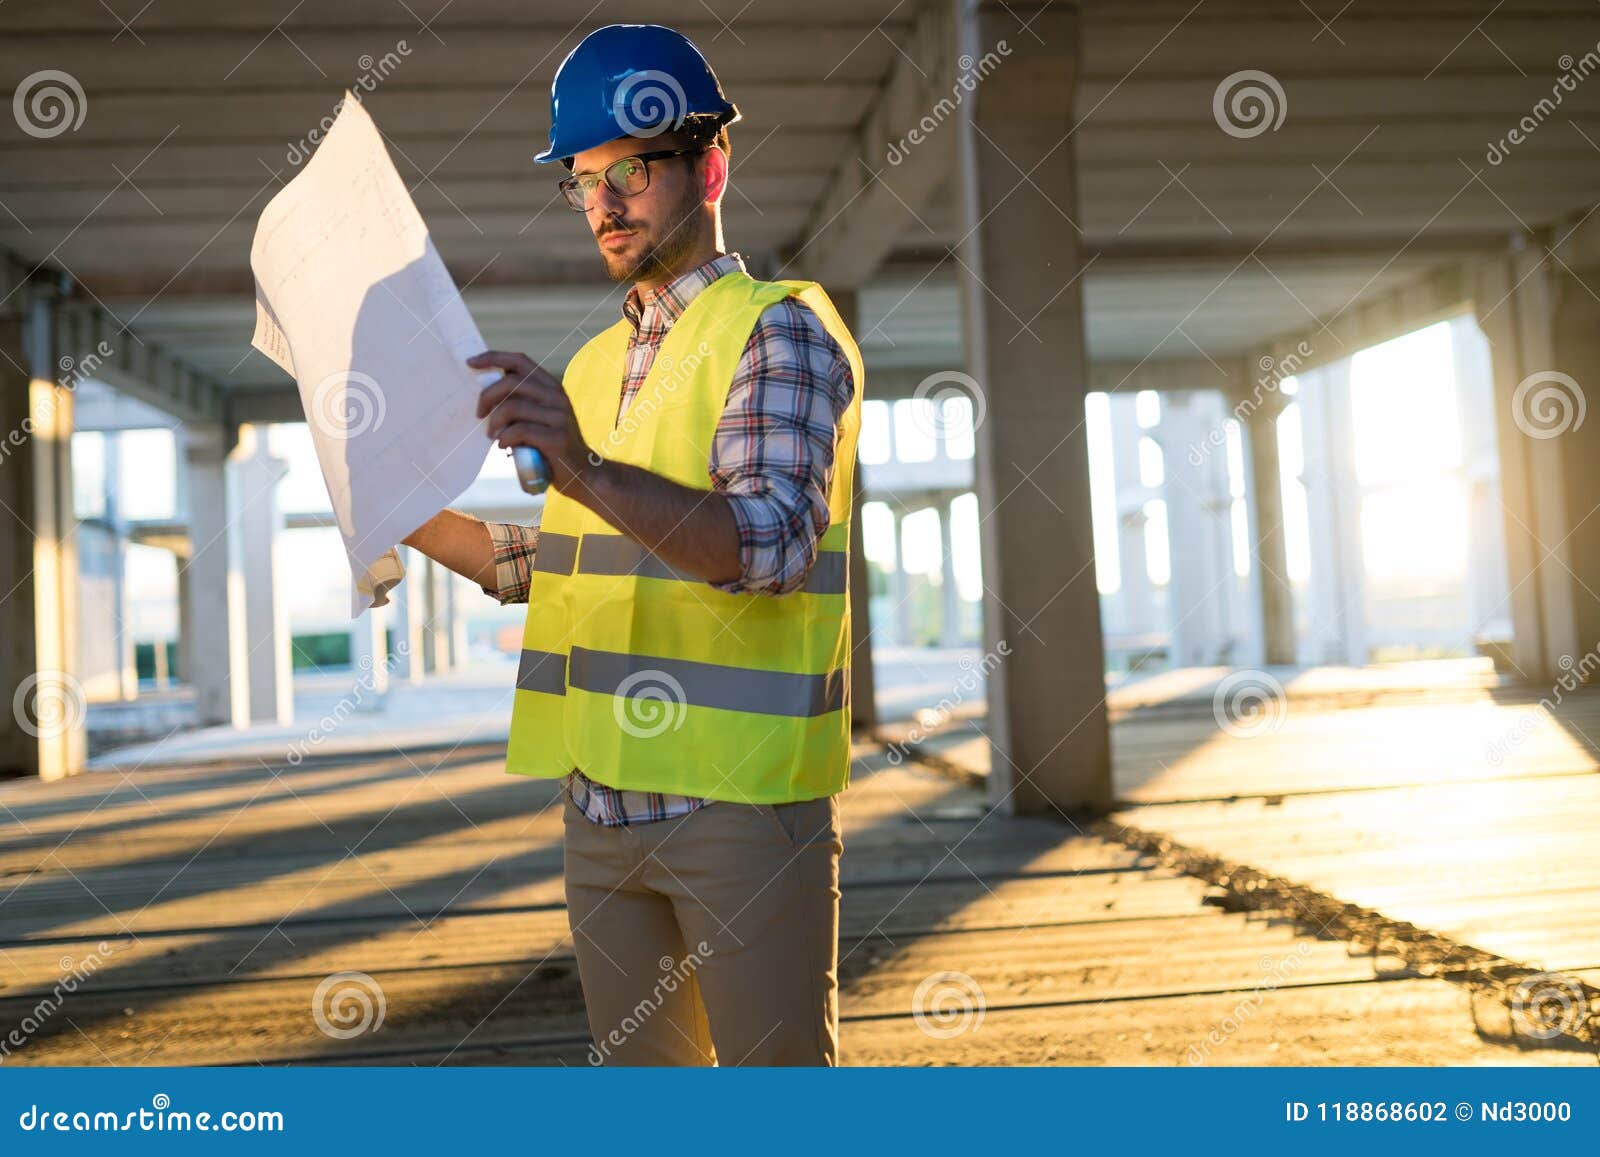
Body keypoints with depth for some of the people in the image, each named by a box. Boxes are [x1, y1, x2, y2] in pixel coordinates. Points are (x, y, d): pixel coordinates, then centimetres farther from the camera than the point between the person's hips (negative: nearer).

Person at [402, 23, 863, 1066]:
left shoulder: (782, 329, -5)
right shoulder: (595, 365, 18)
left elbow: (774, 540, -22)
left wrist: (587, 472, -36)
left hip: (742, 795, -7)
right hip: (604, 799, 7)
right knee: (637, 1069, 15)